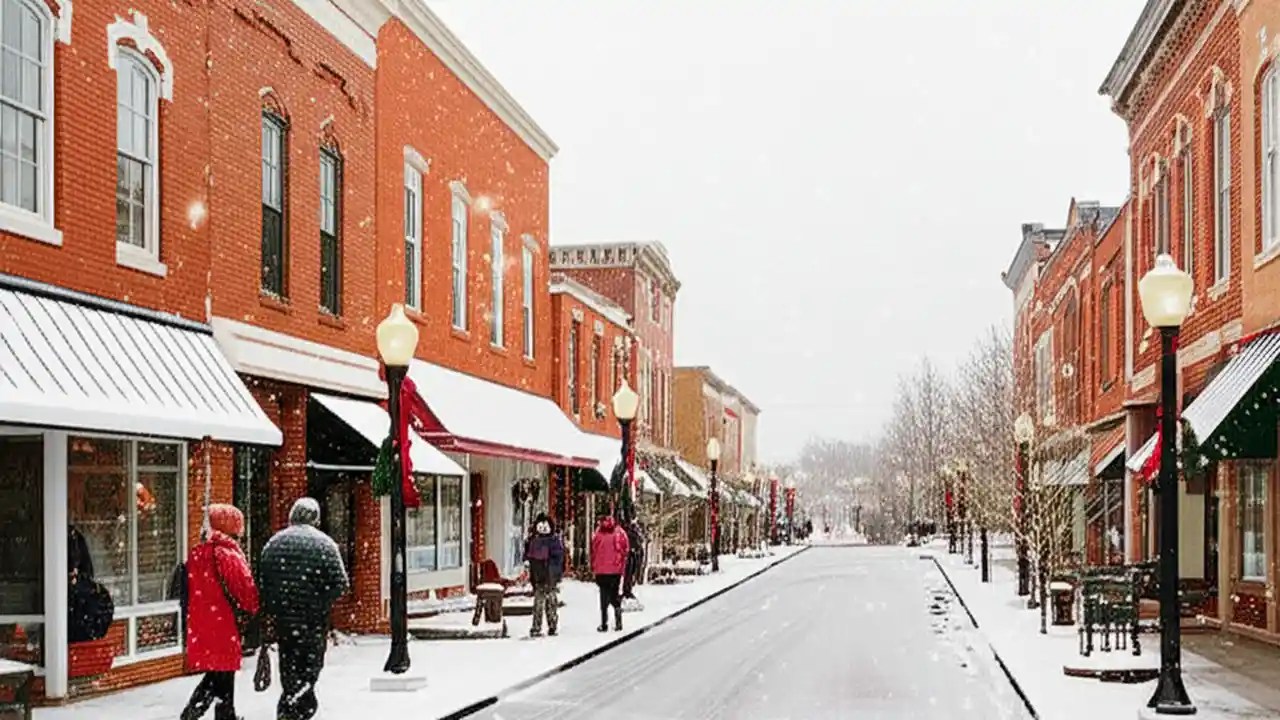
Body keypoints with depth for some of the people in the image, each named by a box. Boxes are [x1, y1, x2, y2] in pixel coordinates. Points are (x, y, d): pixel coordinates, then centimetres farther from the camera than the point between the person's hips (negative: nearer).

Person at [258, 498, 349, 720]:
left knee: (288, 666, 17)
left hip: (281, 618, 4)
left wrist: (269, 613, 11)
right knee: (309, 667, 3)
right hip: (313, 620, -4)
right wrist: (322, 604, 2)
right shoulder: (324, 544, -6)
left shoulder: (273, 543, 7)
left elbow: (261, 583, 6)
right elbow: (340, 584, -12)